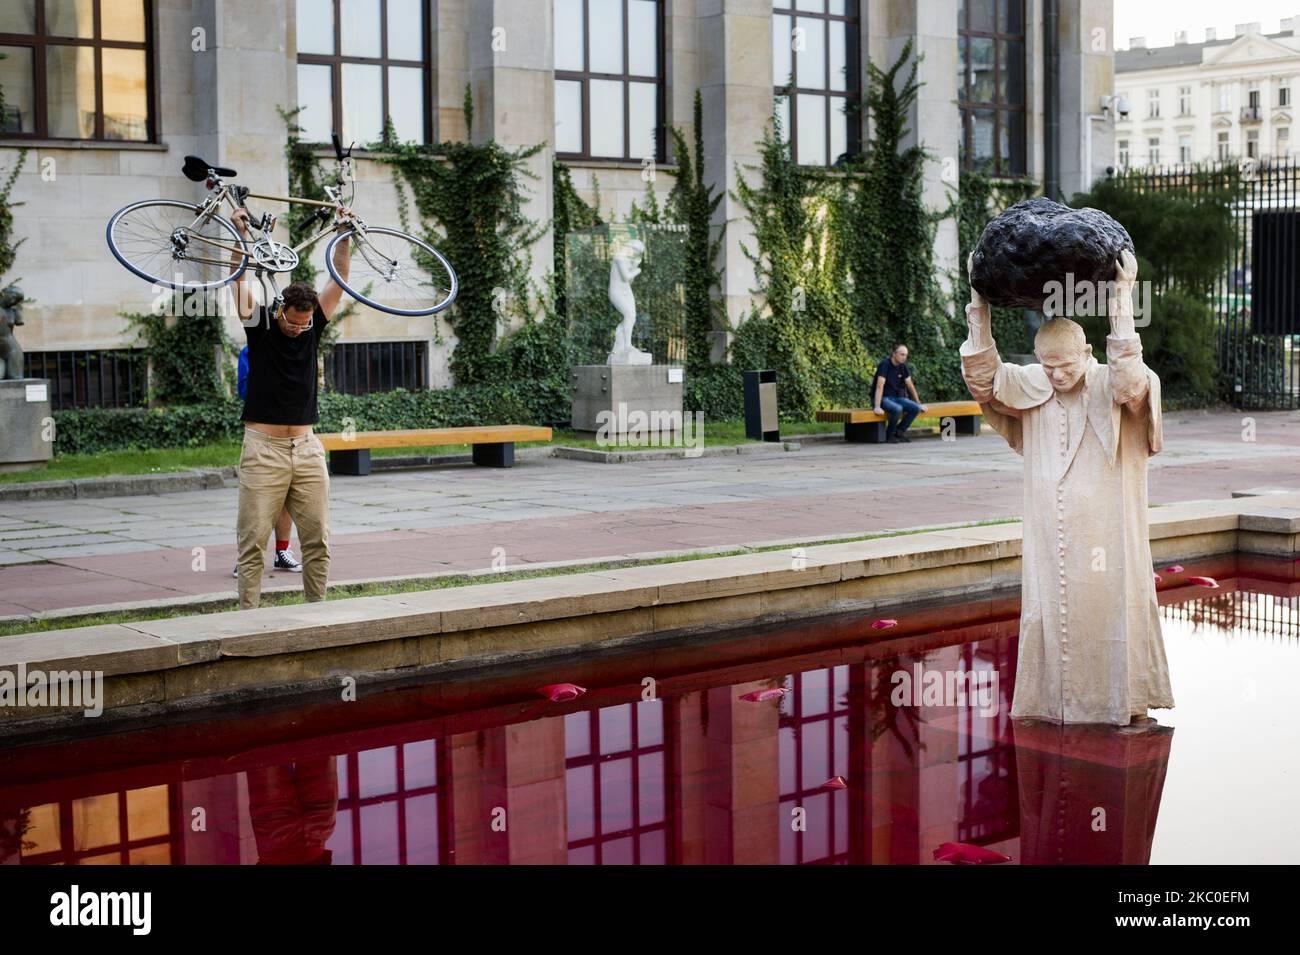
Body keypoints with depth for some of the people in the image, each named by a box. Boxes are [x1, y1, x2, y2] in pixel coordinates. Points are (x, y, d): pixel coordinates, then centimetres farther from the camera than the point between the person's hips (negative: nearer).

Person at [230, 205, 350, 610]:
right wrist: (241, 235, -20)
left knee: (318, 540, 3)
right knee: (253, 541, -3)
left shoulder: (314, 326, 7)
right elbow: (239, 280, -10)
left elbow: (339, 278, 4)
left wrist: (345, 235, -5)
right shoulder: (259, 324, 0)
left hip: (306, 447, 4)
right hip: (264, 449, -3)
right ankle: (248, 614, 1)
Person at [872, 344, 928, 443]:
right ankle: (889, 434, -13)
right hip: (883, 398, -7)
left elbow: (910, 385, 11)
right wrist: (877, 407, -34)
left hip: (896, 397, 7)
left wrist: (919, 404, 12)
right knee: (897, 409, -36)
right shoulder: (885, 365, -18)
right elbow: (880, 386, -26)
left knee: (916, 408, -17)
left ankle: (899, 432, -2)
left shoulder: (903, 366, 3)